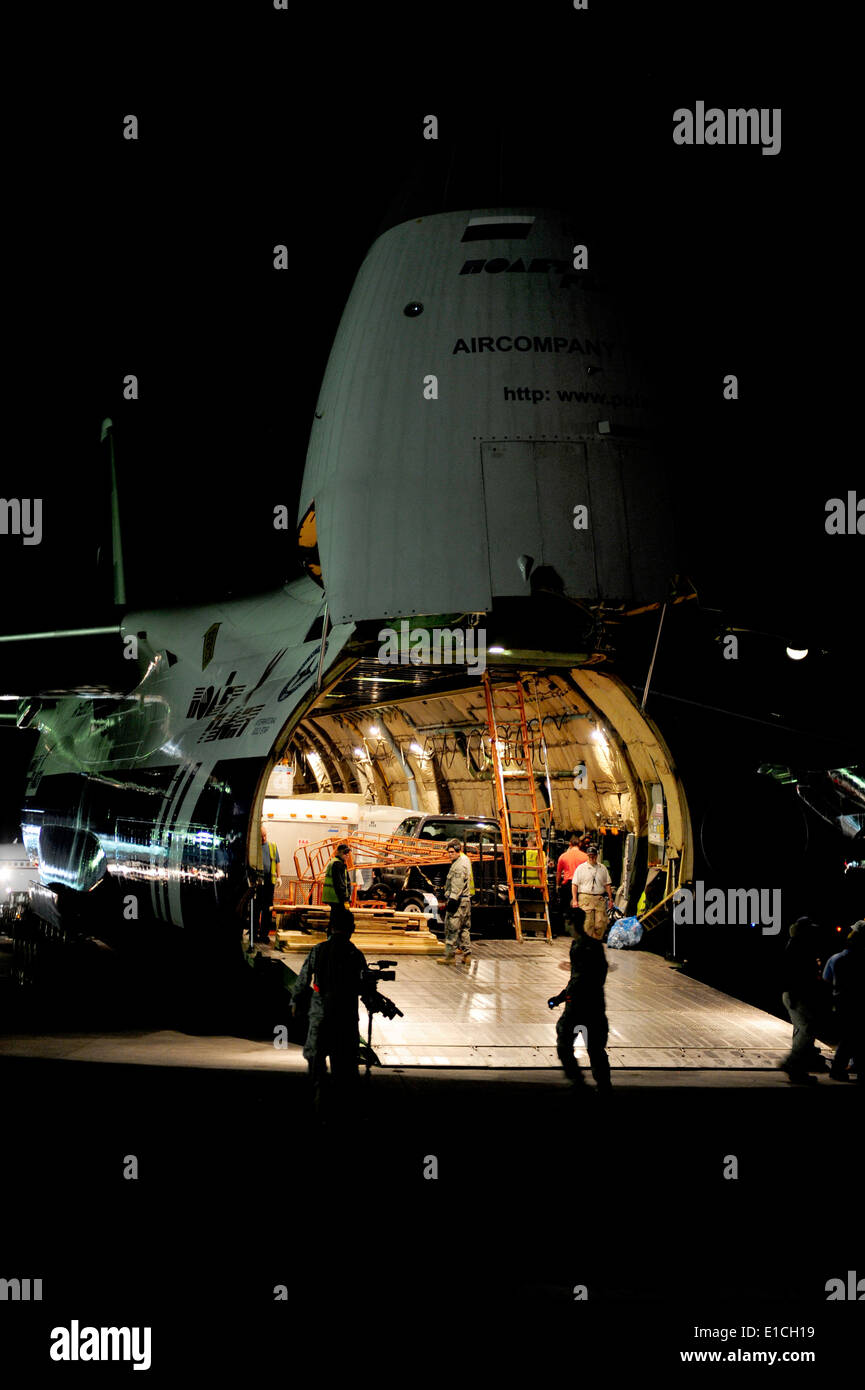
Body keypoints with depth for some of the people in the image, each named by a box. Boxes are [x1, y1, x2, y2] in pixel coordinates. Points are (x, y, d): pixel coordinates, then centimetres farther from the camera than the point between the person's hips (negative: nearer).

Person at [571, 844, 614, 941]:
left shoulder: (602, 868, 15)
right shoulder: (581, 868, 6)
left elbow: (607, 885, 18)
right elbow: (574, 885, 3)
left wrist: (610, 899, 12)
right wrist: (574, 900, -5)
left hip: (600, 899, 3)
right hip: (585, 898, -3)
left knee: (601, 922, -5)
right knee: (587, 923, -8)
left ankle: (598, 940, 6)